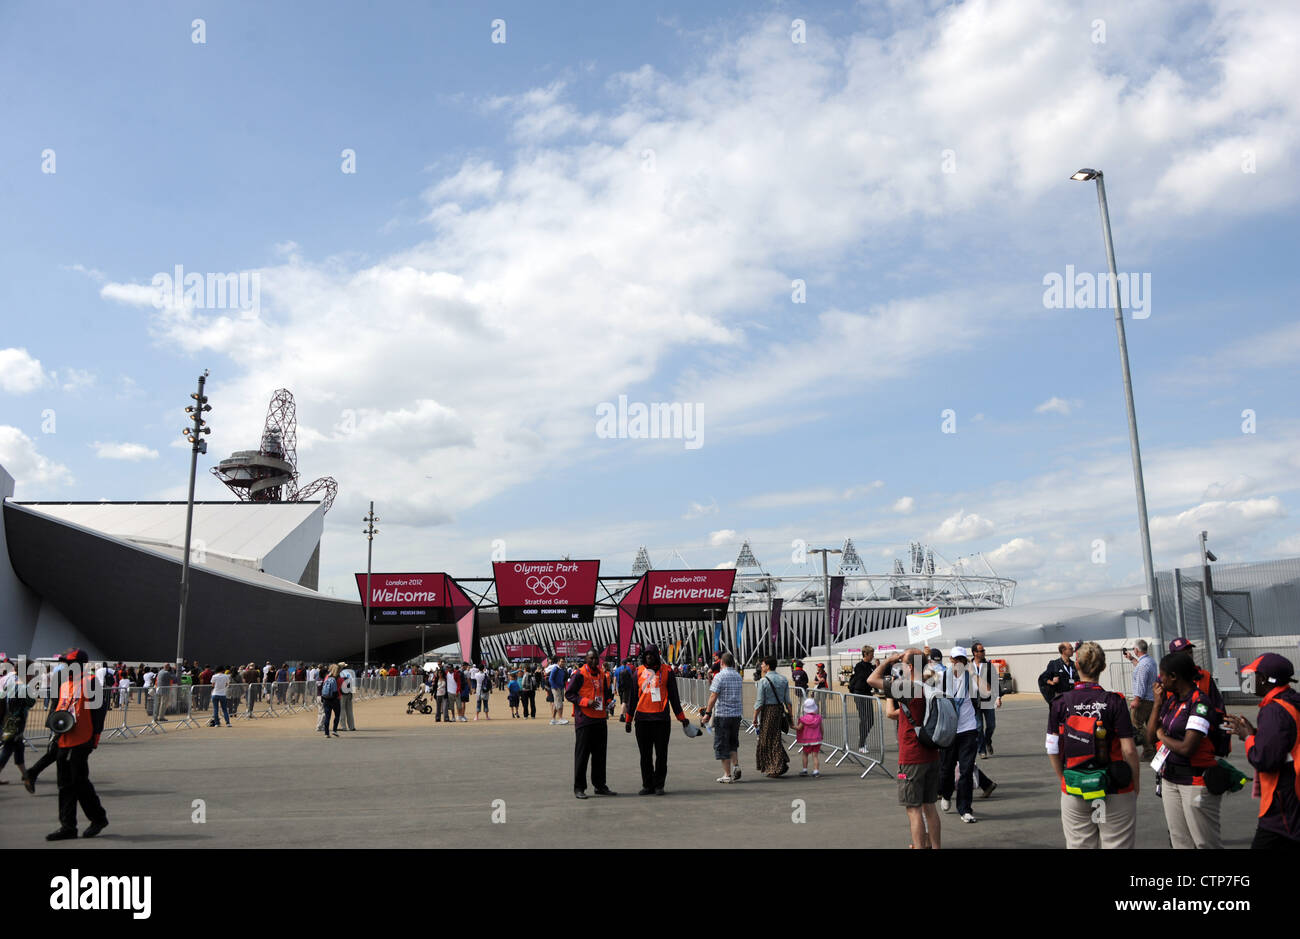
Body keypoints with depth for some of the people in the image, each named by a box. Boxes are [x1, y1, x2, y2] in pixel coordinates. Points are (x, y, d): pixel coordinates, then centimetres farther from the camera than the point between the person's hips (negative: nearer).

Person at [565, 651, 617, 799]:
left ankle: (599, 785, 22)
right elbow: (569, 693, -9)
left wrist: (609, 702, 3)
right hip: (584, 719, -6)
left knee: (600, 753, 12)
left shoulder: (602, 674, 12)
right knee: (582, 753, -2)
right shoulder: (579, 674, -8)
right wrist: (586, 702, -19)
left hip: (601, 719, 7)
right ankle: (579, 788, 5)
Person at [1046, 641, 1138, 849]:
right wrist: (1135, 785, 4)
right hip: (1115, 793, -2)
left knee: (1078, 844, 12)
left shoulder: (1060, 703, -4)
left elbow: (1053, 750, 0)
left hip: (1073, 792, 2)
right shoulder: (1114, 701, -10)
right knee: (1118, 844, 9)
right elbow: (1129, 750, -10)